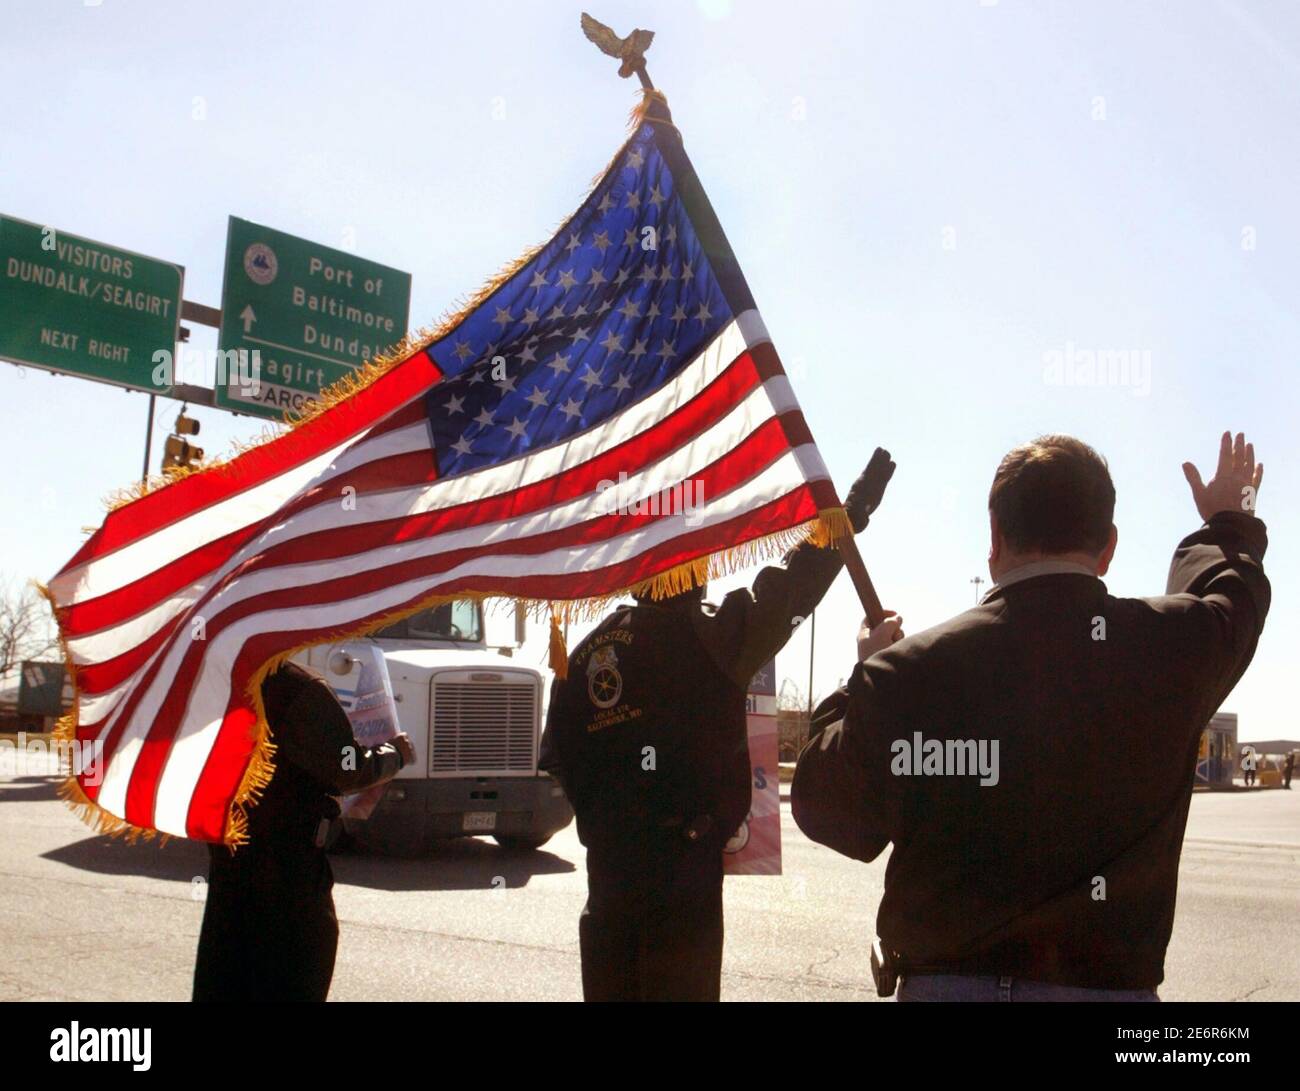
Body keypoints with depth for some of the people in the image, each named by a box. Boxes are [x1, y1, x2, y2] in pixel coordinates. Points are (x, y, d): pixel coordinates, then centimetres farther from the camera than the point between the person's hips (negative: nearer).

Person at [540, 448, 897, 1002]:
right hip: (684, 871, -5)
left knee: (612, 985, 16)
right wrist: (855, 508, 3)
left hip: (608, 869, 6)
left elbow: (561, 758, 7)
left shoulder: (586, 652, 5)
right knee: (680, 984, 5)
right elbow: (789, 588, -6)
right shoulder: (708, 637, -11)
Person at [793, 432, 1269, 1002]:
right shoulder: (1174, 646, -7)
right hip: (1109, 984, 1)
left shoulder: (908, 673, -12)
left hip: (941, 981, 0)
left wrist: (855, 696, 14)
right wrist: (1229, 525, 40)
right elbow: (1231, 596, 19)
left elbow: (827, 812, 0)